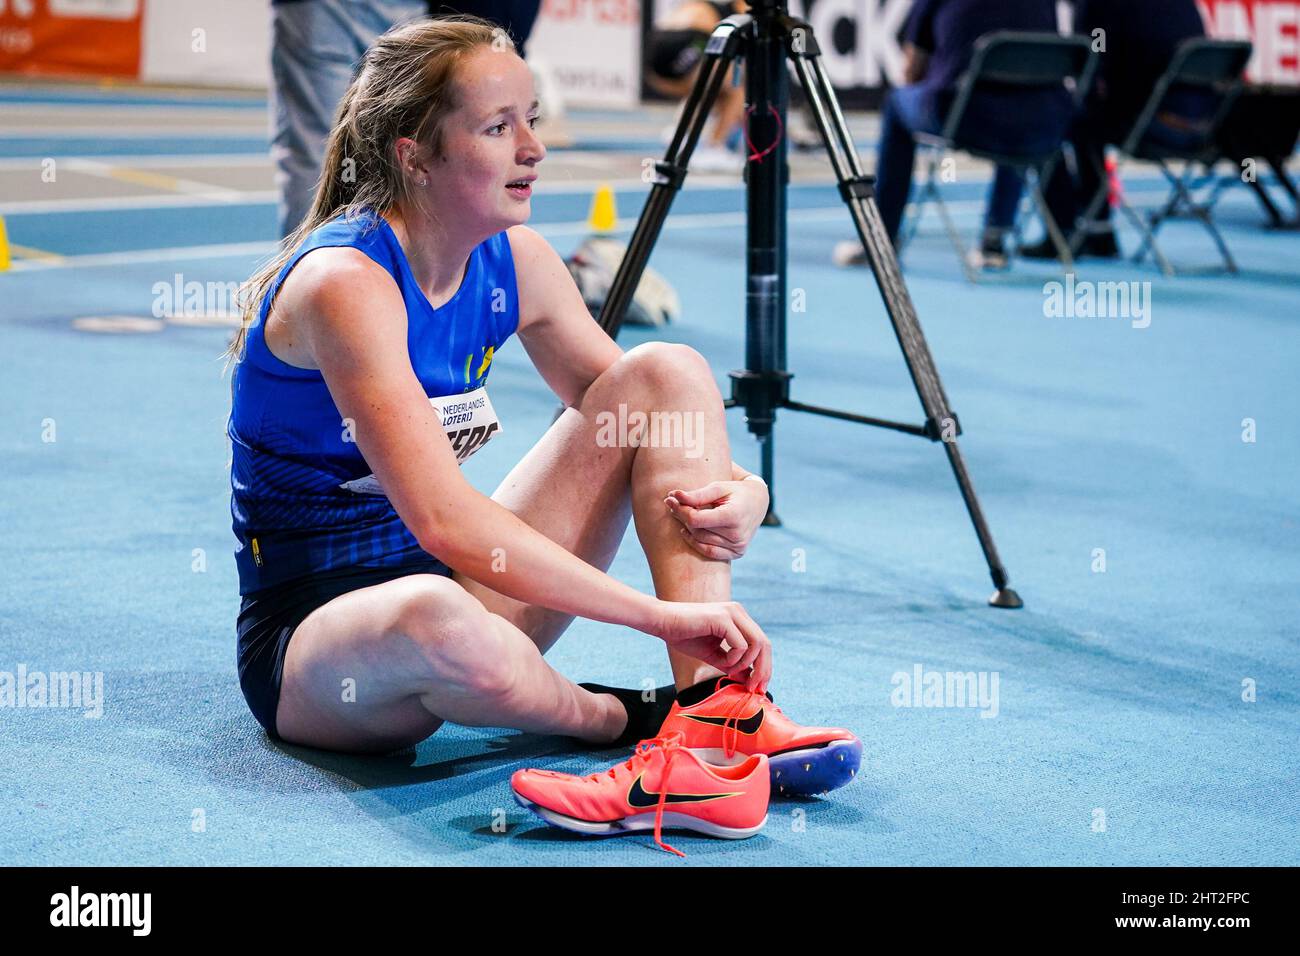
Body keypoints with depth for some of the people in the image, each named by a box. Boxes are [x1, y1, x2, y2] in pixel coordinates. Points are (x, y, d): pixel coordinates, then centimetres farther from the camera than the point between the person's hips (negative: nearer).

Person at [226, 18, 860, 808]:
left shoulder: (514, 265, 0)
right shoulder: (344, 281, -23)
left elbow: (636, 409, 9)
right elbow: (441, 517, -33)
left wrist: (743, 490, -14)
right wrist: (661, 614, -34)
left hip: (447, 578, 8)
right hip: (311, 628, -7)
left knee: (668, 370, -5)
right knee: (440, 619, -45)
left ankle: (715, 707, -19)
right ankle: (628, 721, -11)